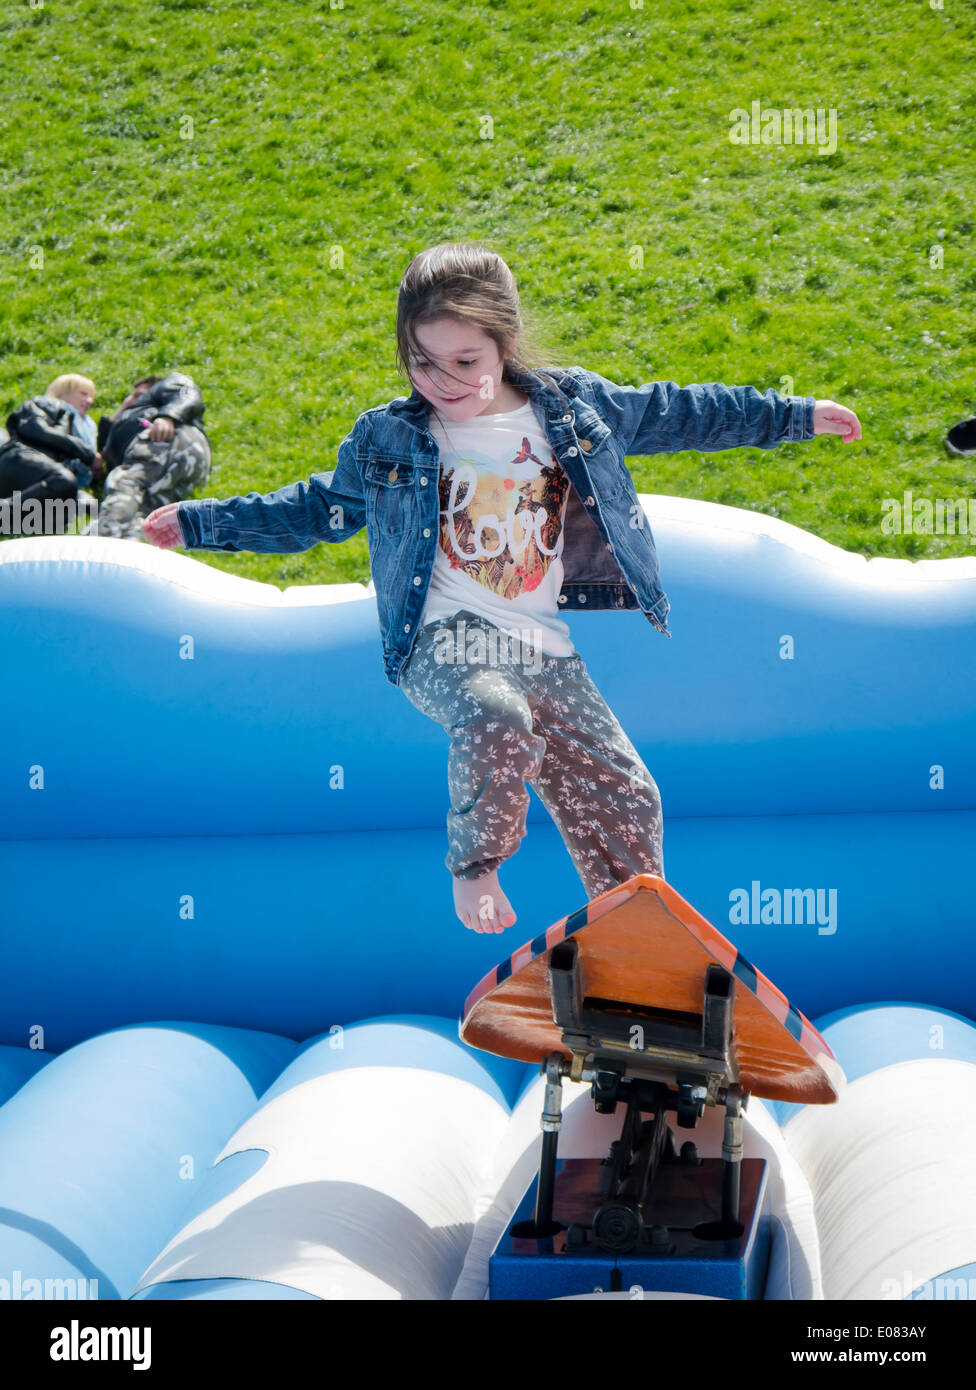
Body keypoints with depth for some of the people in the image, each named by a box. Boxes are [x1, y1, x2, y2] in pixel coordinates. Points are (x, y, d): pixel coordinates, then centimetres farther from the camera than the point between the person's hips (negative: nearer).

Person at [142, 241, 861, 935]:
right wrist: (201, 522, 15)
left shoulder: (575, 405, 5)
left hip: (546, 647, 3)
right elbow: (319, 507, 16)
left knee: (623, 793, -2)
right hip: (448, 640, -3)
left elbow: (674, 413, 17)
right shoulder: (386, 440, 3)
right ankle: (474, 861, -9)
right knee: (495, 721, -36)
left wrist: (793, 414, 22)